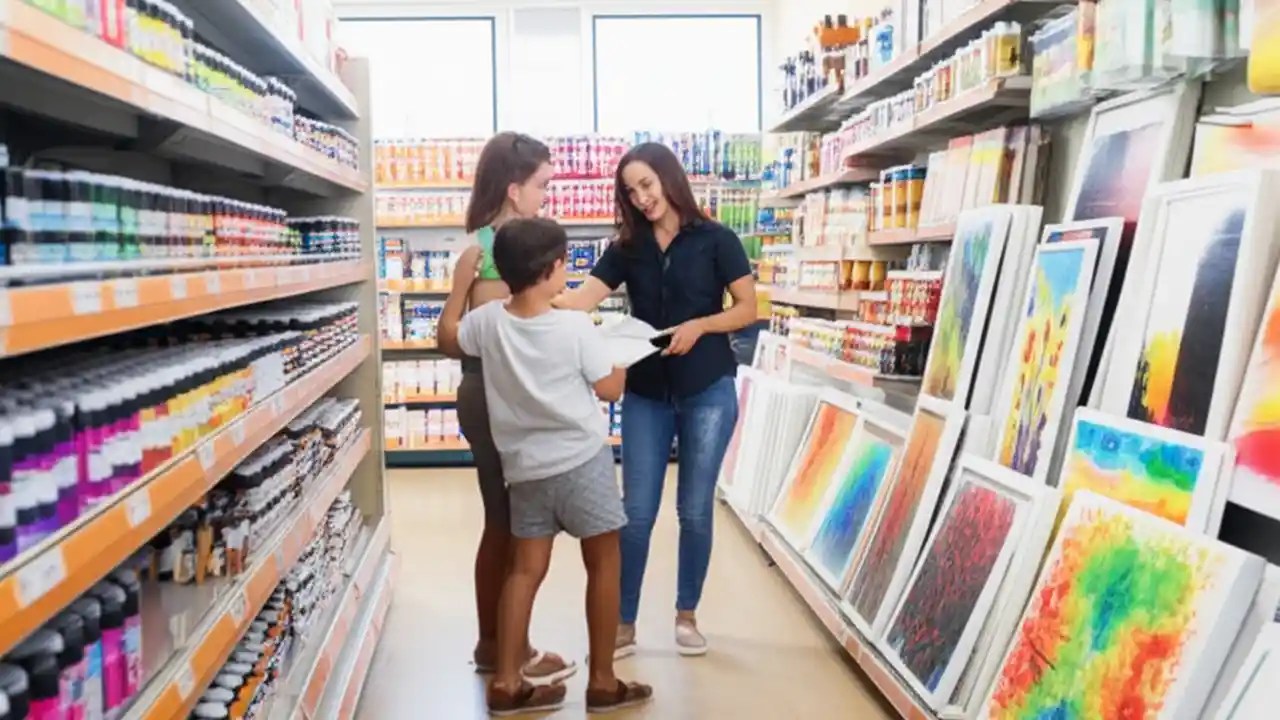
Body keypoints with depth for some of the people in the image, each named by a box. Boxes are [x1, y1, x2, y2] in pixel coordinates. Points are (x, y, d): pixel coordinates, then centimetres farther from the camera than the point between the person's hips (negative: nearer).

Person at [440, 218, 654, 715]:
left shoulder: (487, 322, -4)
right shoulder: (576, 327, -16)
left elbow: (448, 332, 17)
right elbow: (611, 389, -7)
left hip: (525, 467, 5)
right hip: (581, 460, -5)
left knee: (527, 568, 14)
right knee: (604, 564, 9)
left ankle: (506, 683, 18)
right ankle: (602, 682, 17)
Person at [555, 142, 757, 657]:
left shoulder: (715, 240, -2)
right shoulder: (626, 249, 6)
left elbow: (748, 309, -2)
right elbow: (584, 297, -8)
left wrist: (699, 326, -18)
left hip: (708, 391, -2)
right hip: (646, 393, 2)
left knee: (695, 509, 7)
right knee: (636, 511, 2)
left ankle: (687, 614, 25)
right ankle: (624, 624, 14)